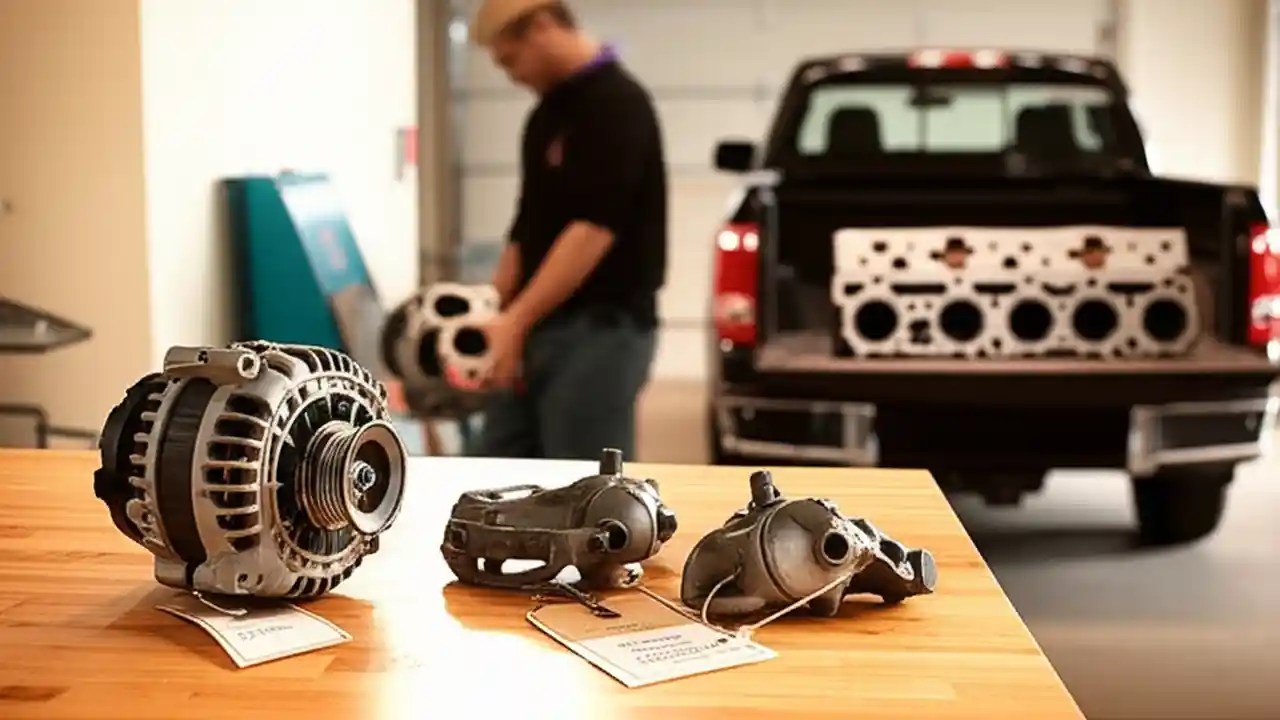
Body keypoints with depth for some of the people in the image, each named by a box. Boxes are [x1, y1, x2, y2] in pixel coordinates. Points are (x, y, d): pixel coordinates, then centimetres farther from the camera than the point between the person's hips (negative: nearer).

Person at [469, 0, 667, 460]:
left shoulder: (616, 105, -14)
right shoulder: (548, 114, 15)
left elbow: (595, 229, -22)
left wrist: (516, 320, -23)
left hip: (600, 329, -9)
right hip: (541, 330, 9)